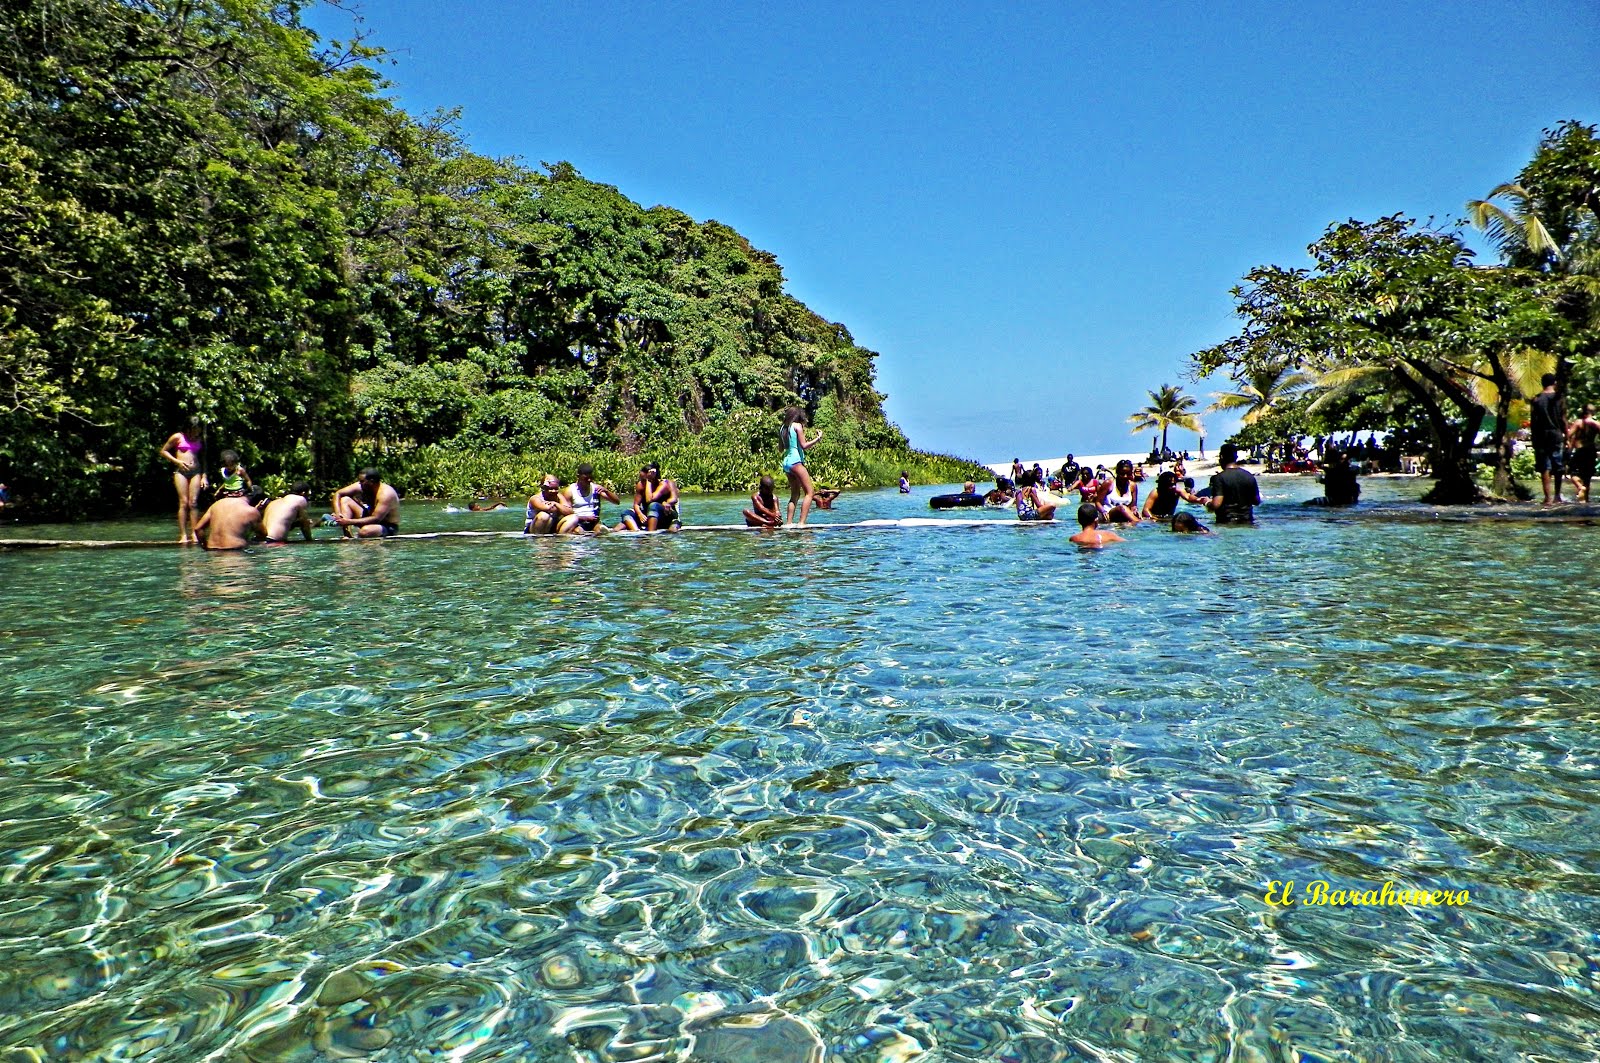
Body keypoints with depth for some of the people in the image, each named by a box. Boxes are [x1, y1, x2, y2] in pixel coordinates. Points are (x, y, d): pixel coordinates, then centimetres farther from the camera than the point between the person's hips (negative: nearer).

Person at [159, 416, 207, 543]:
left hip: (196, 471, 2)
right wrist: (177, 461, -4)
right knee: (183, 502, -7)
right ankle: (183, 535, -7)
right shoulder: (178, 437, 3)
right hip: (181, 471, -2)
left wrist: (204, 476, 8)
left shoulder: (201, 440, 12)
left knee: (193, 502, -5)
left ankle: (194, 534, -5)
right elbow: (163, 451, 9)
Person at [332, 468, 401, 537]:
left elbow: (376, 519, -32)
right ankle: (347, 536, -19)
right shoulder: (361, 487, -6)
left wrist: (349, 521, -32)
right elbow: (338, 494, 1)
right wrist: (337, 513, -16)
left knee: (365, 531, -41)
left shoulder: (386, 493, -26)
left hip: (389, 527, -8)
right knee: (345, 500, -3)